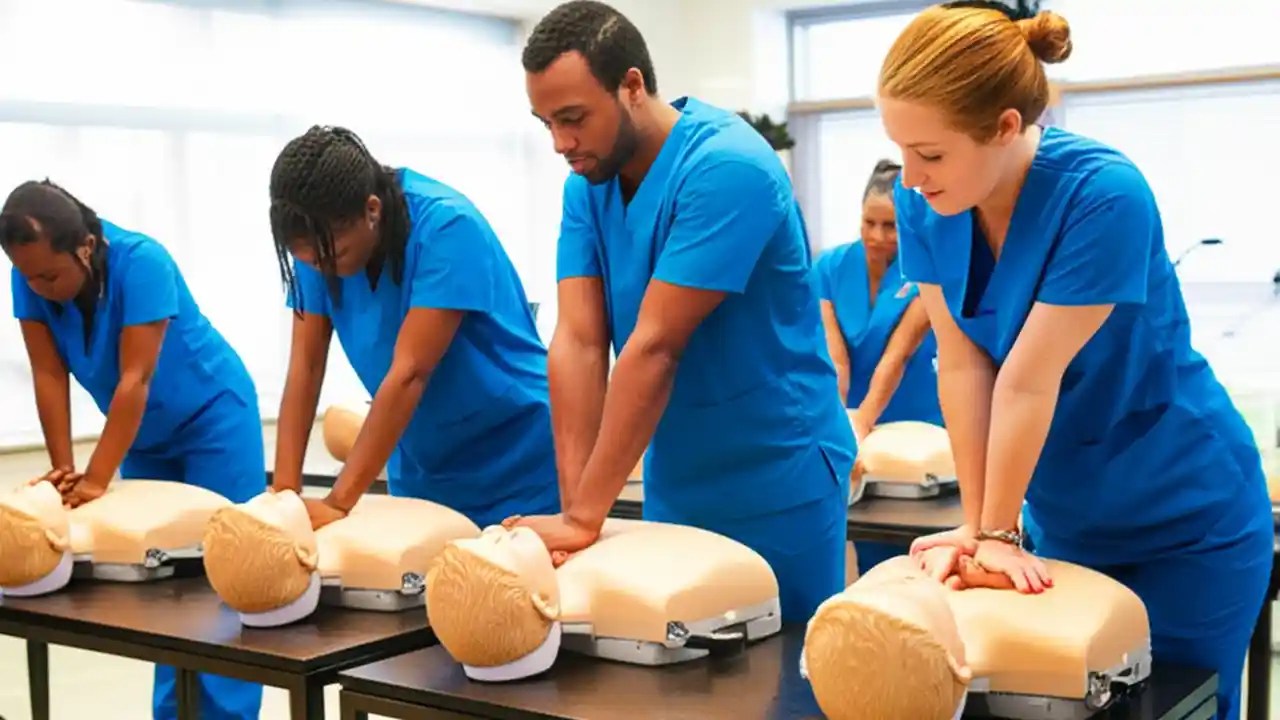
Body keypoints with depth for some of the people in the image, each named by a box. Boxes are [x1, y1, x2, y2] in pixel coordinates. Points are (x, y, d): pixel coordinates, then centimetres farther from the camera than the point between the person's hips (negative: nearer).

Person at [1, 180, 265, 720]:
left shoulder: (141, 262, -30)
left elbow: (135, 379, -33)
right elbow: (50, 377, -15)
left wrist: (96, 481, -35)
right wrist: (63, 468, -23)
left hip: (212, 418, -5)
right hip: (143, 434, 5)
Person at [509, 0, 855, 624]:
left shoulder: (725, 167, -24)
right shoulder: (587, 182, -2)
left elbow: (655, 348, -28)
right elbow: (577, 340, -10)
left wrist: (584, 518, -27)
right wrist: (575, 504, -18)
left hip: (777, 483, -6)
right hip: (674, 485, 7)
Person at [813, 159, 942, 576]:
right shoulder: (831, 267, -5)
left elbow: (897, 355, -21)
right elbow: (834, 356, -13)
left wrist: (862, 424, -30)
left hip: (913, 424, -2)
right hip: (857, 418, 2)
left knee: (914, 553, 5)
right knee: (874, 557, 8)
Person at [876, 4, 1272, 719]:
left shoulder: (1104, 195, -30)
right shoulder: (925, 201, -13)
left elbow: (1027, 381, -26)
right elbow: (963, 366, -13)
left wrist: (997, 531, -20)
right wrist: (980, 527, -13)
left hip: (1186, 524, -5)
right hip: (1066, 520, 5)